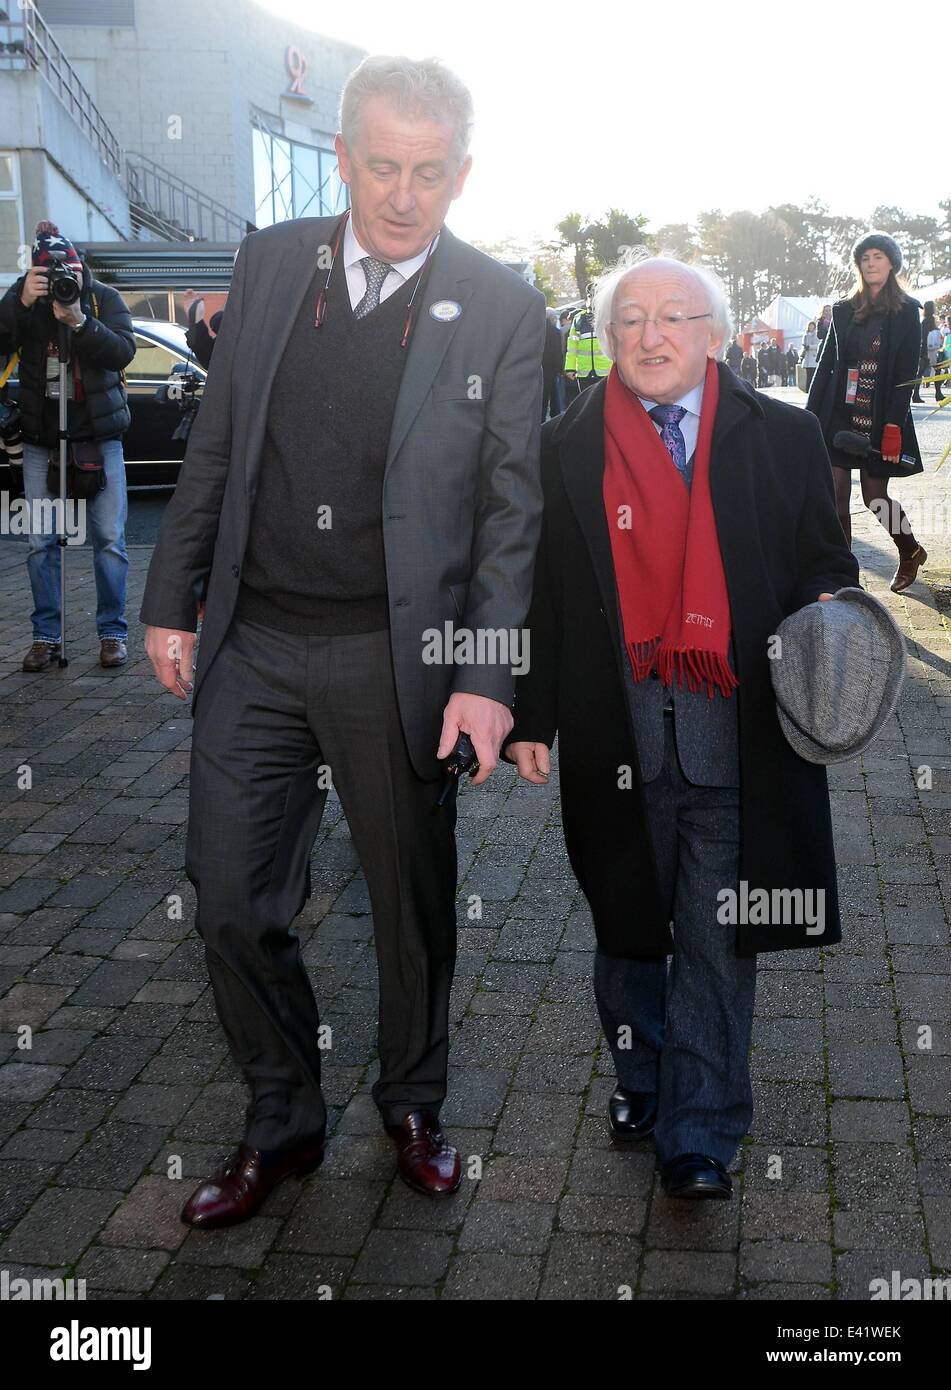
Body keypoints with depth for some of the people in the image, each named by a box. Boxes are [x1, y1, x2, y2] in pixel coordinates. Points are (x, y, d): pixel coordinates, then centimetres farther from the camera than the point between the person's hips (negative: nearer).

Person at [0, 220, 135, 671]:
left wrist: (79, 320, -29)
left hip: (98, 435, -1)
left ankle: (113, 633, 8)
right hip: (41, 439, 1)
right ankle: (47, 636, 10)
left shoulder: (103, 297, -3)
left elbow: (124, 351, -17)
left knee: (109, 538, -1)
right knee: (41, 541, 2)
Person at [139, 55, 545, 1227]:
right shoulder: (270, 262, 6)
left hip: (398, 657, -2)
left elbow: (513, 505, -5)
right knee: (231, 900, 6)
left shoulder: (502, 308, -4)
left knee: (413, 904, 11)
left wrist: (487, 676, -12)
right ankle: (281, 1122, 29)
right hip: (252, 647, 3)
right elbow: (214, 447, 10)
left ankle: (412, 1106, 36)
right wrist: (172, 601, 8)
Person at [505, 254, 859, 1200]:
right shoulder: (563, 452, 5)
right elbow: (539, 596, 6)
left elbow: (826, 564, 9)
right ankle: (641, 1081, 38)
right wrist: (531, 715, 1)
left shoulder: (784, 439, 4)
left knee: (716, 940, 2)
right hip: (617, 737, 1)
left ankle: (698, 1135, 14)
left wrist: (823, 614, -13)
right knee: (627, 924, 16)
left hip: (738, 737, -1)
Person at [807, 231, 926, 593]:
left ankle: (911, 552, 31)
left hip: (879, 419, -3)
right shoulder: (844, 310, 9)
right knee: (835, 498, -5)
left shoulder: (907, 311, 0)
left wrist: (894, 426, -15)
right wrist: (810, 416, 3)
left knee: (875, 497, 4)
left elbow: (906, 373, -6)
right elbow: (825, 364, 10)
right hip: (839, 415, 3)